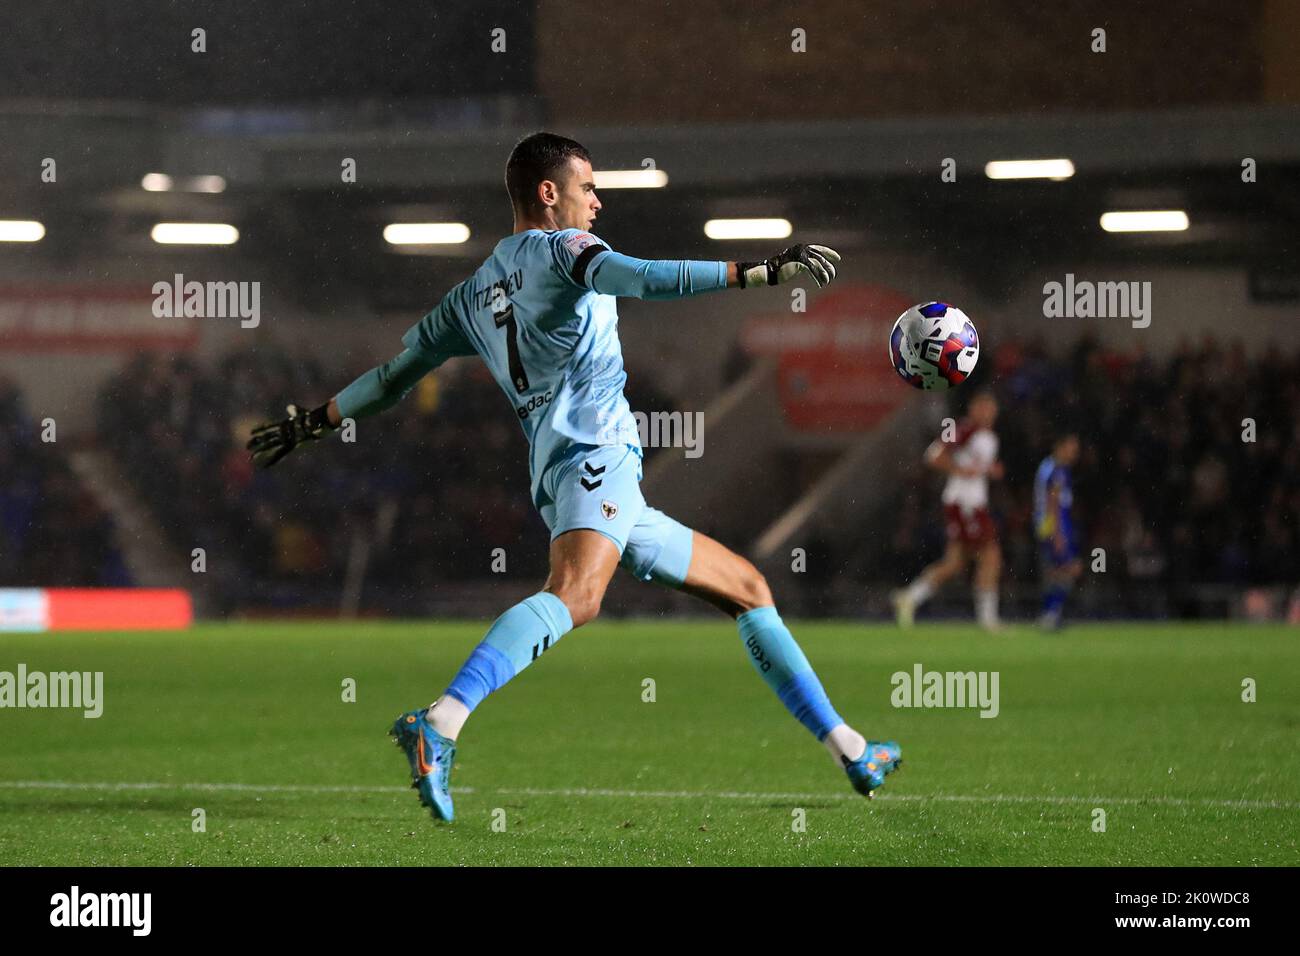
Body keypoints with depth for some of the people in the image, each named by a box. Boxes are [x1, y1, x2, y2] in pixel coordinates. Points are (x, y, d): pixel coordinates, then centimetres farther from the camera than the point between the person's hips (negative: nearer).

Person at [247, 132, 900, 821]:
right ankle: (441, 725, -53)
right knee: (576, 594, -35)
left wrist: (310, 424, 48)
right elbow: (636, 277, -14)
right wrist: (760, 271, -20)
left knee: (747, 587, 18)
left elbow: (393, 375, 33)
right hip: (595, 450, -9)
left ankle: (852, 753, 18)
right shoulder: (560, 246, 6)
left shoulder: (472, 296, 27)